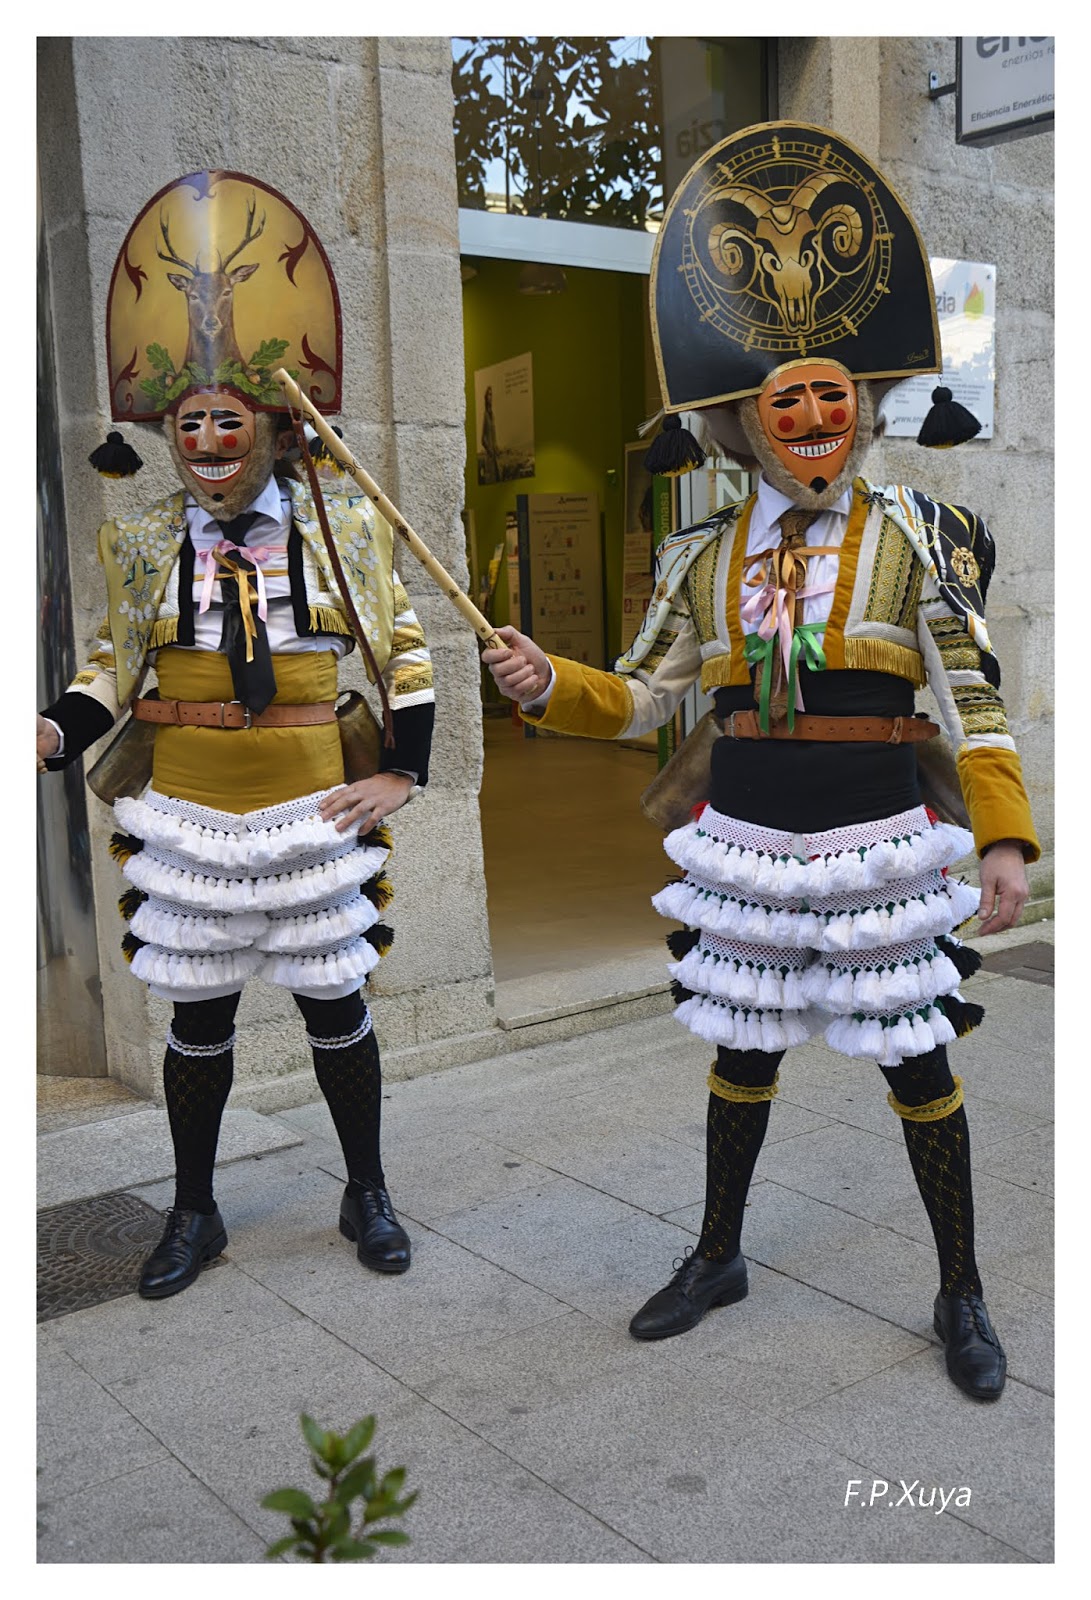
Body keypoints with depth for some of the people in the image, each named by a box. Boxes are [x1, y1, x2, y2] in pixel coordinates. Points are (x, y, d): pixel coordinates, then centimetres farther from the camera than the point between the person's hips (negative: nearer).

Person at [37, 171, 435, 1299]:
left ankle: (366, 1195, 31)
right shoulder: (143, 544, 2)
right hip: (187, 821, 1)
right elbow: (113, 669, 8)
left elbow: (404, 654, 5)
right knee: (197, 1018, 11)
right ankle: (193, 1214, 30)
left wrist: (400, 775, -2)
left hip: (314, 817, -1)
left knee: (334, 1007, 10)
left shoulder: (342, 530, -1)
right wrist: (55, 734, -11)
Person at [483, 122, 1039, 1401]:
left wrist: (1005, 839, -10)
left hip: (875, 845, -2)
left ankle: (960, 1295, 26)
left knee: (916, 1065, 6)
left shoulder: (912, 533, -2)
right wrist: (551, 686, -12)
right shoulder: (707, 554, 4)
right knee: (741, 1053, 16)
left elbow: (974, 698, -3)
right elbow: (642, 697, 7)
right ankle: (717, 1258, 36)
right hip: (743, 843, 3)